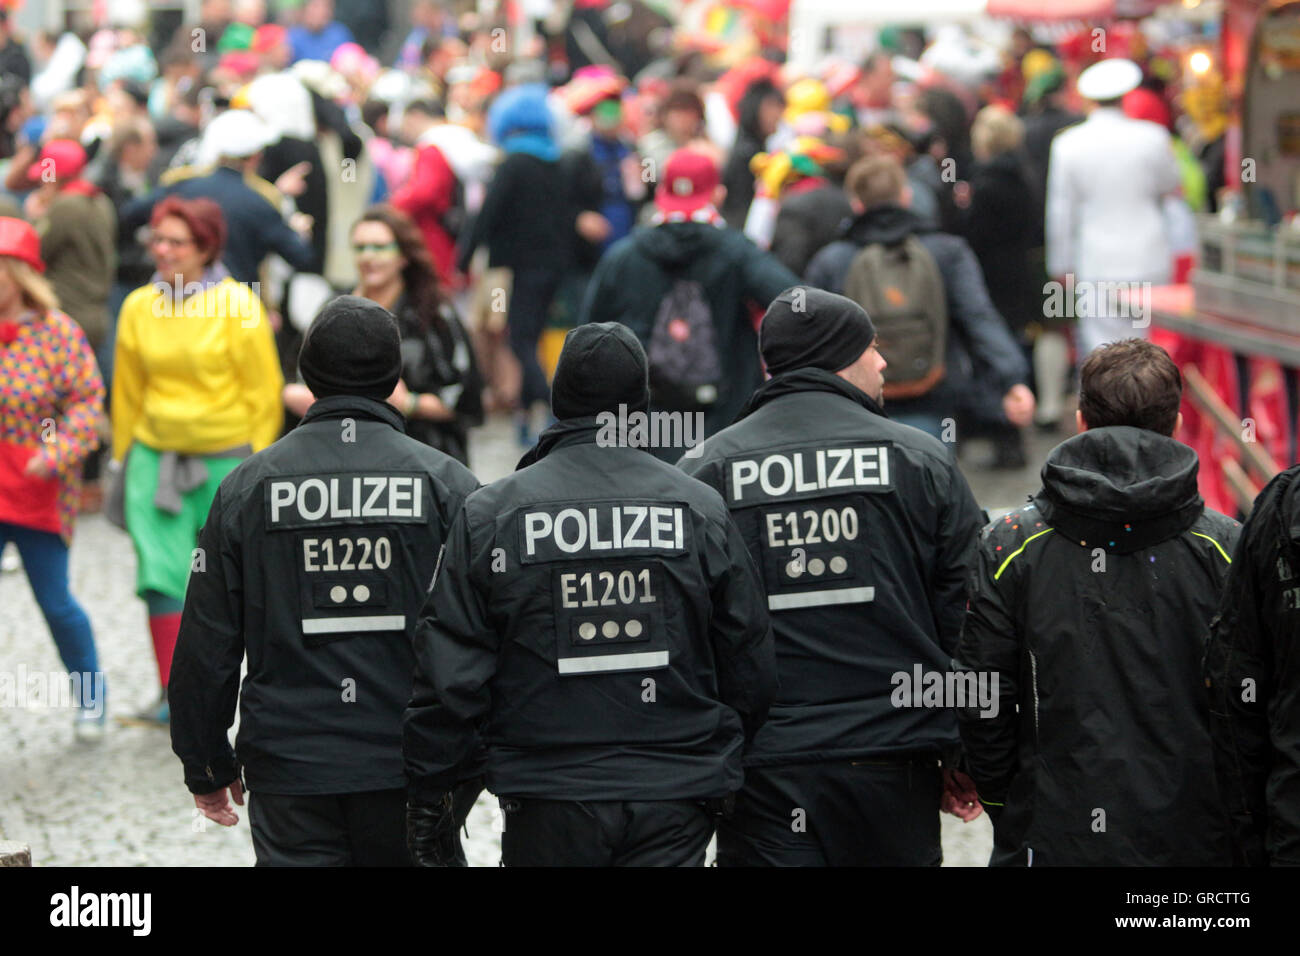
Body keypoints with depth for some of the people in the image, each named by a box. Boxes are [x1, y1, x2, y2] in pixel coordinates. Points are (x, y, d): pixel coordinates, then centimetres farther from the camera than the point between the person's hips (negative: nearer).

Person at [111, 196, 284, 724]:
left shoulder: (237, 306, -9)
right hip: (156, 455, 2)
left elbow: (264, 393, -4)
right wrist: (124, 458, 15)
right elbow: (127, 392, 13)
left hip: (225, 456, -2)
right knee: (161, 570, -10)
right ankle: (173, 692, -9)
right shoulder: (138, 308, 2)